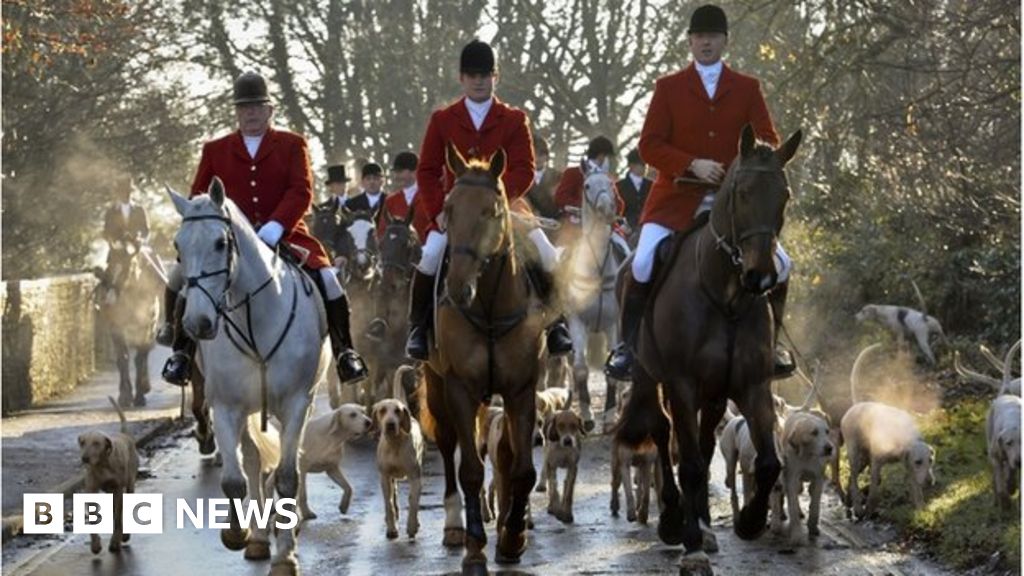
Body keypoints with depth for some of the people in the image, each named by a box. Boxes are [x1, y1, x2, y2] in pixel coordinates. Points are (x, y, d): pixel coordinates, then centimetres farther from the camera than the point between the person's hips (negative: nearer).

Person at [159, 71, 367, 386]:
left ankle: (344, 352, -8)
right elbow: (198, 198, 14)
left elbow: (301, 192, -4)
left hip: (284, 236, -1)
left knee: (326, 277, -23)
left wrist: (275, 227, -20)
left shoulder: (293, 145, 8)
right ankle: (182, 351, -6)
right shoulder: (215, 150, 14)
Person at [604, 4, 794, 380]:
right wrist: (692, 164, -16)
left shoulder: (747, 89, 11)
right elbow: (649, 145, 0)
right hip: (676, 200, -2)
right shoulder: (669, 88, 8)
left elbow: (767, 140, 7)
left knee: (779, 264, -9)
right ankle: (629, 344, -4)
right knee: (643, 264, -22)